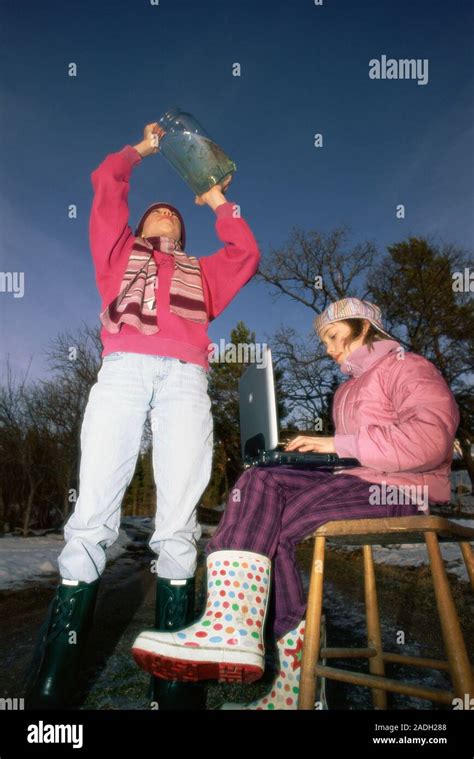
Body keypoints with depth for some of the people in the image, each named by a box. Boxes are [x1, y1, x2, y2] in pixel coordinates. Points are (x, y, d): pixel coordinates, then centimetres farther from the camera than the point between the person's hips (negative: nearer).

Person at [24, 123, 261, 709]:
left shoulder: (202, 270, 36)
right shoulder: (119, 252, 32)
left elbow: (247, 254, 29)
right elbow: (107, 183, 31)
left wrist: (219, 204, 41)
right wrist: (141, 149, 45)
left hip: (185, 377, 2)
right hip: (122, 371, -1)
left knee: (178, 525, -10)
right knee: (92, 517, -12)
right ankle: (50, 685, -9)